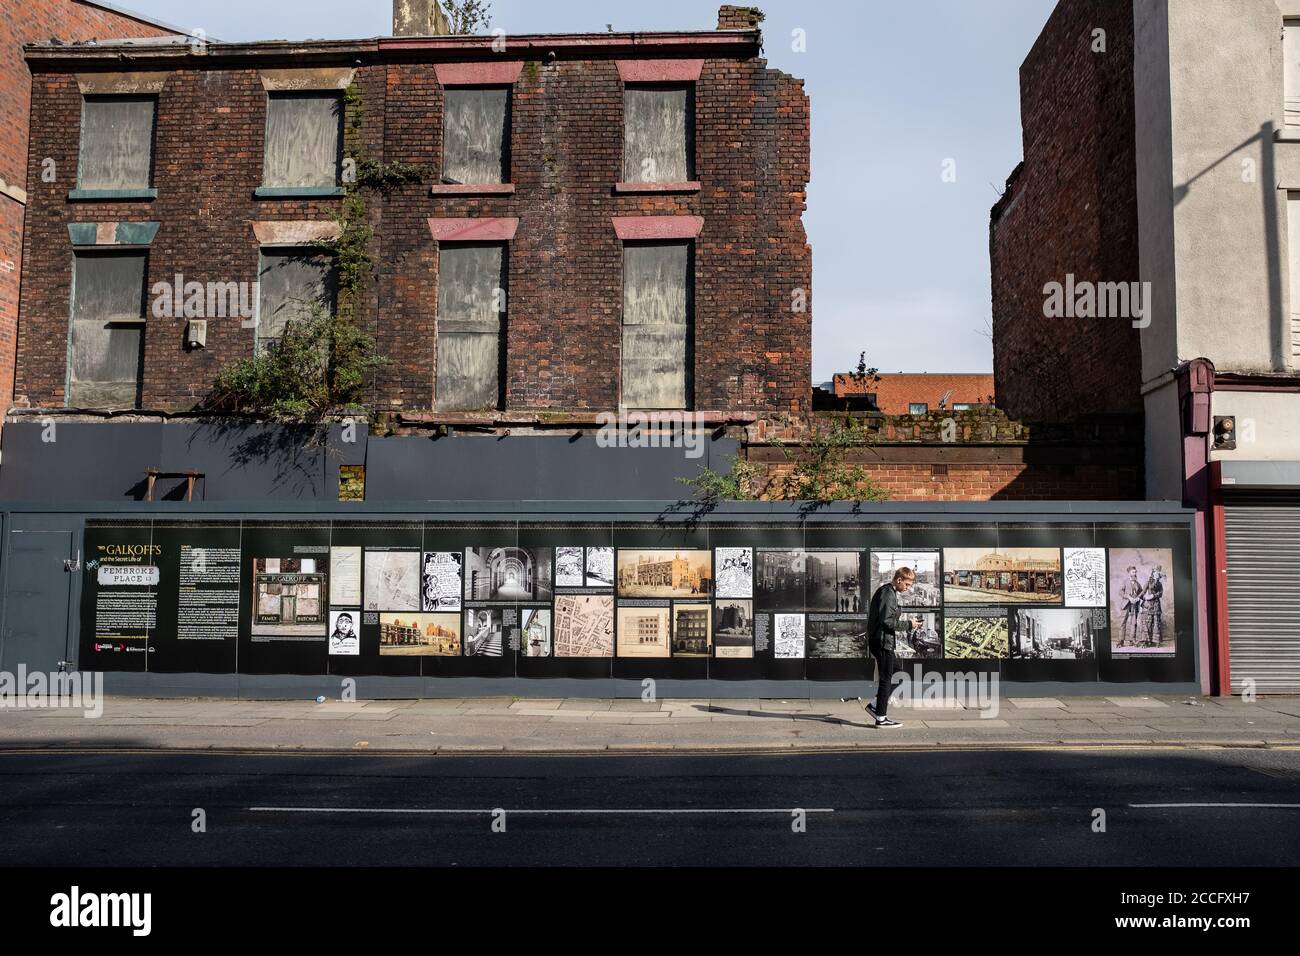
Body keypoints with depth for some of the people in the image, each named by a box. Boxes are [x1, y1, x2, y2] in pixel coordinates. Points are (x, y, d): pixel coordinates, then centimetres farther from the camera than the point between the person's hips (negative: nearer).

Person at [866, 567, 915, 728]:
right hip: (883, 641, -10)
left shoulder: (886, 592, 17)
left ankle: (875, 706, 19)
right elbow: (886, 621, -22)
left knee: (892, 678, 15)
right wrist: (907, 624, -14)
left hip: (879, 641, 10)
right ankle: (881, 718, 2)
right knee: (886, 679, -3)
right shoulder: (888, 594, -15)